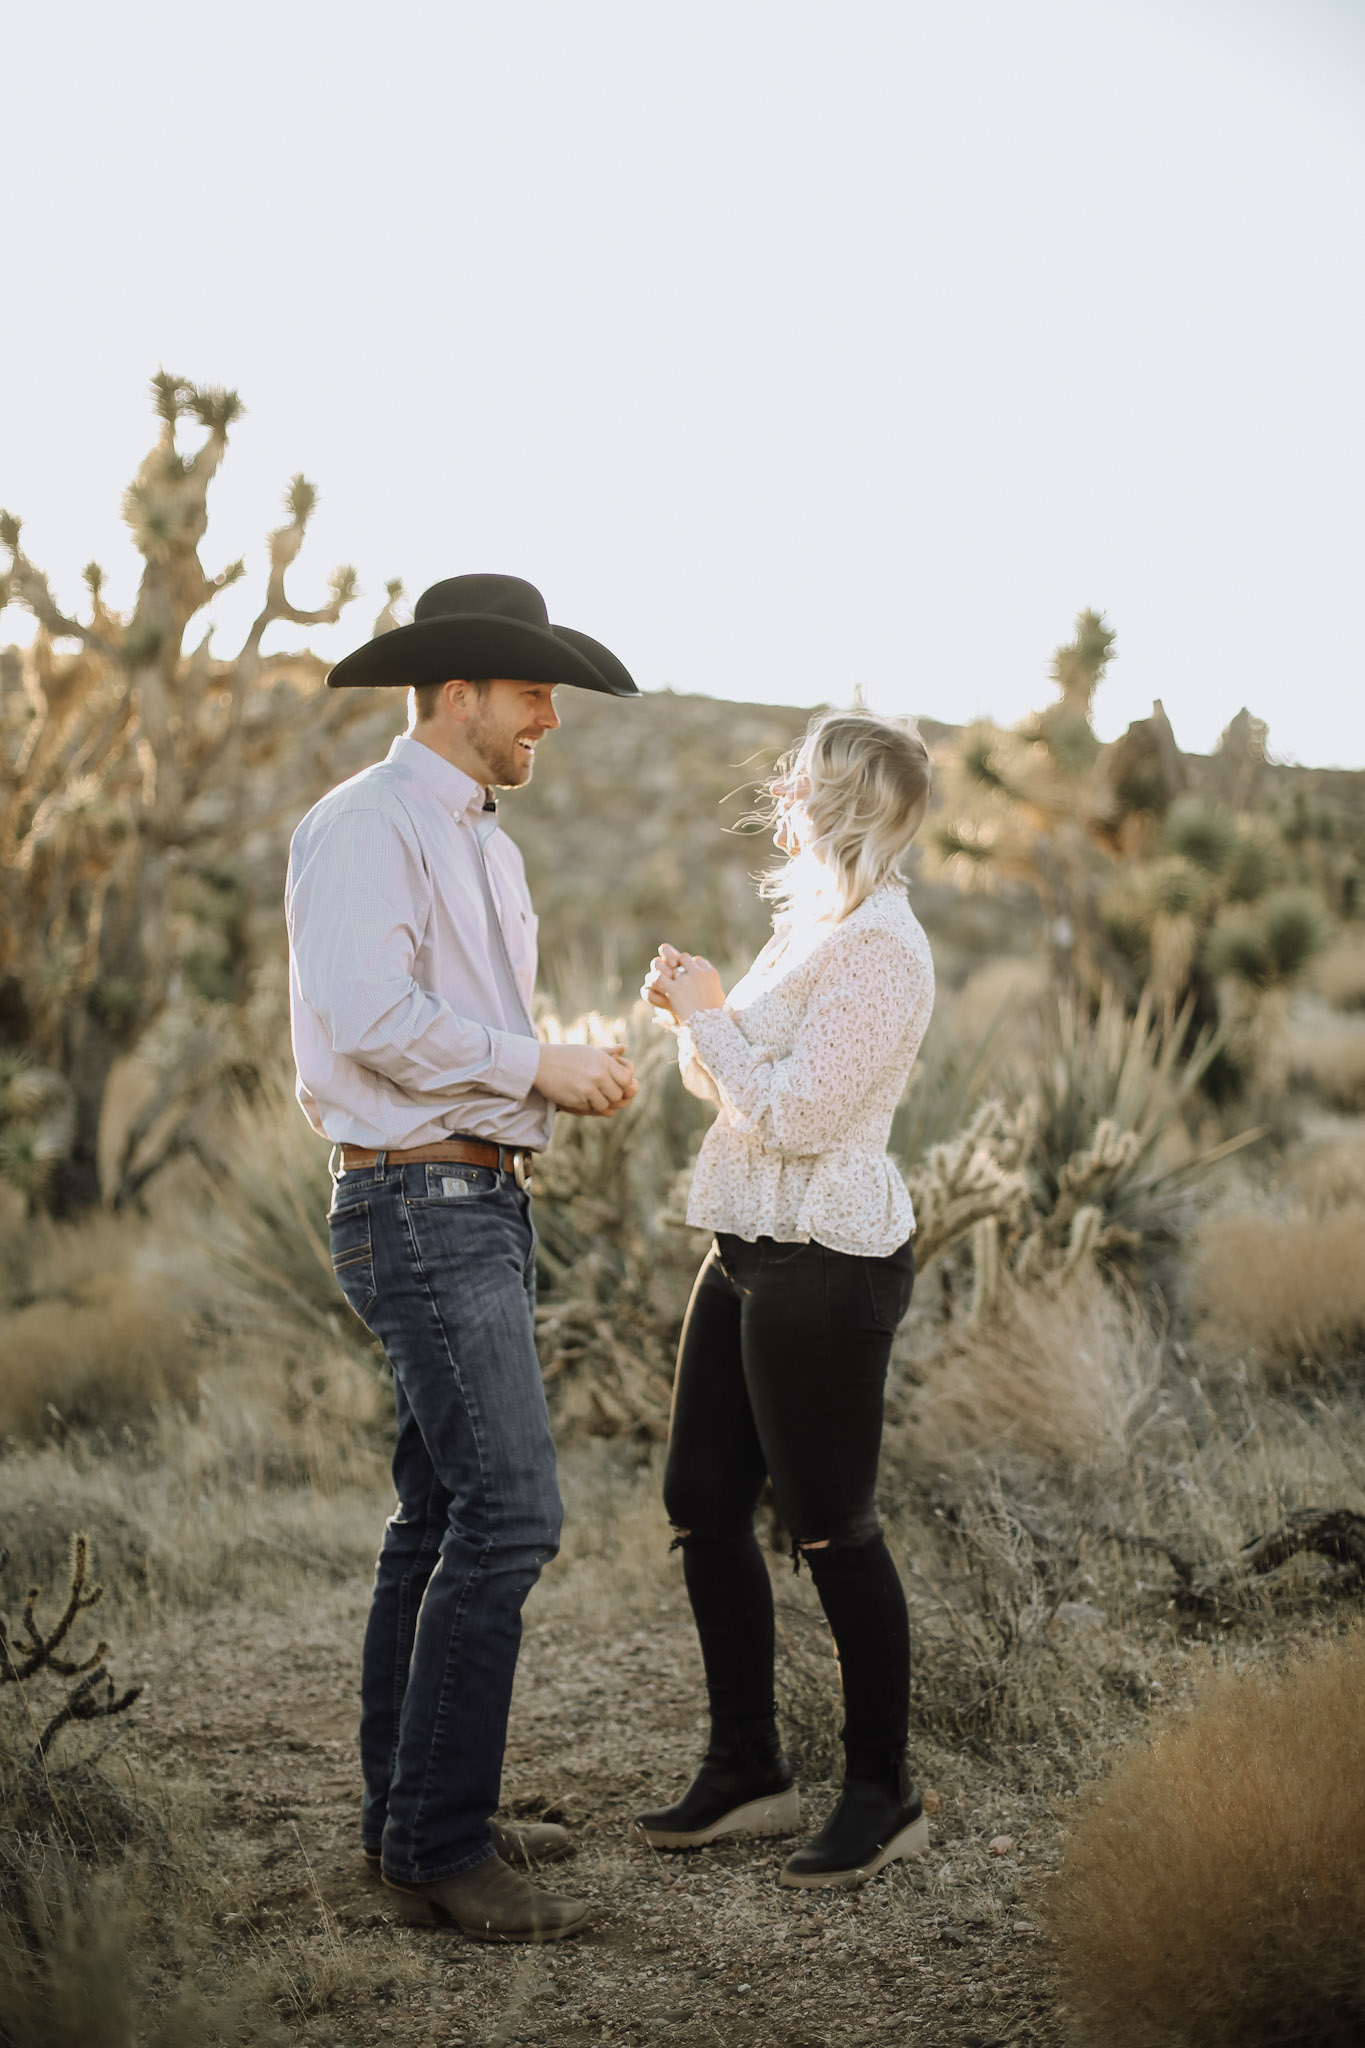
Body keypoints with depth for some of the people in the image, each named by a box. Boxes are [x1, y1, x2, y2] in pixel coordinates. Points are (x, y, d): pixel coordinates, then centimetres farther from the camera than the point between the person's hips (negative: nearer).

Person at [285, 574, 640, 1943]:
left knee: (442, 1512, 13)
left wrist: (566, 1077, 9)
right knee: (508, 1512, -14)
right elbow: (371, 1017, -23)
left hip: (482, 1202, 10)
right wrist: (537, 1066, -15)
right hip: (420, 1204, -10)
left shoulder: (481, 840, 21)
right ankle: (439, 1847, -8)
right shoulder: (368, 825, -11)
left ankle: (407, 1815, 21)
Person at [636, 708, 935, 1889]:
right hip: (752, 1249, 10)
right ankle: (748, 1771, 26)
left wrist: (707, 1016, -10)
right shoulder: (807, 923, 14)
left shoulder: (881, 949, -16)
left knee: (831, 1527, -1)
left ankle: (884, 1798, 14)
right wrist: (694, 1012, 4)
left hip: (827, 1264, -10)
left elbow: (797, 1114, -21)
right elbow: (739, 1085, 23)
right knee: (704, 1504, 13)